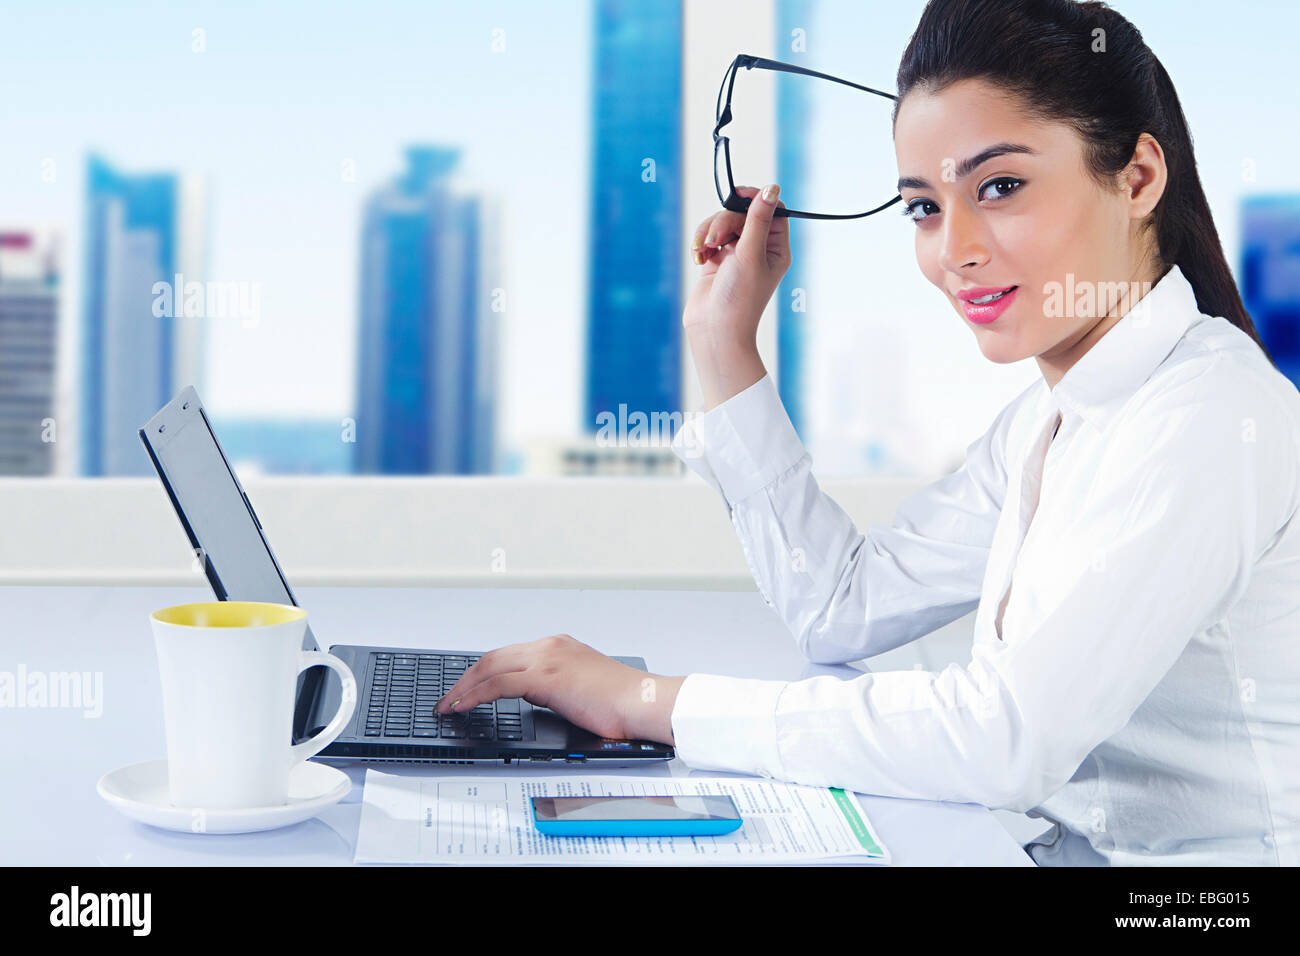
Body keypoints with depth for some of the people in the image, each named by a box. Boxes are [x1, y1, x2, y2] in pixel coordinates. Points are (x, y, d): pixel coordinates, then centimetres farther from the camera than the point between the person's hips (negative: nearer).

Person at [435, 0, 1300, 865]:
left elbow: (1009, 741, -27)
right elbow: (841, 607, 9)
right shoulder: (1048, 419, 7)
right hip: (1067, 846, 6)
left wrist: (653, 703, -22)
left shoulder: (1213, 413, -19)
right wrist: (724, 343, 8)